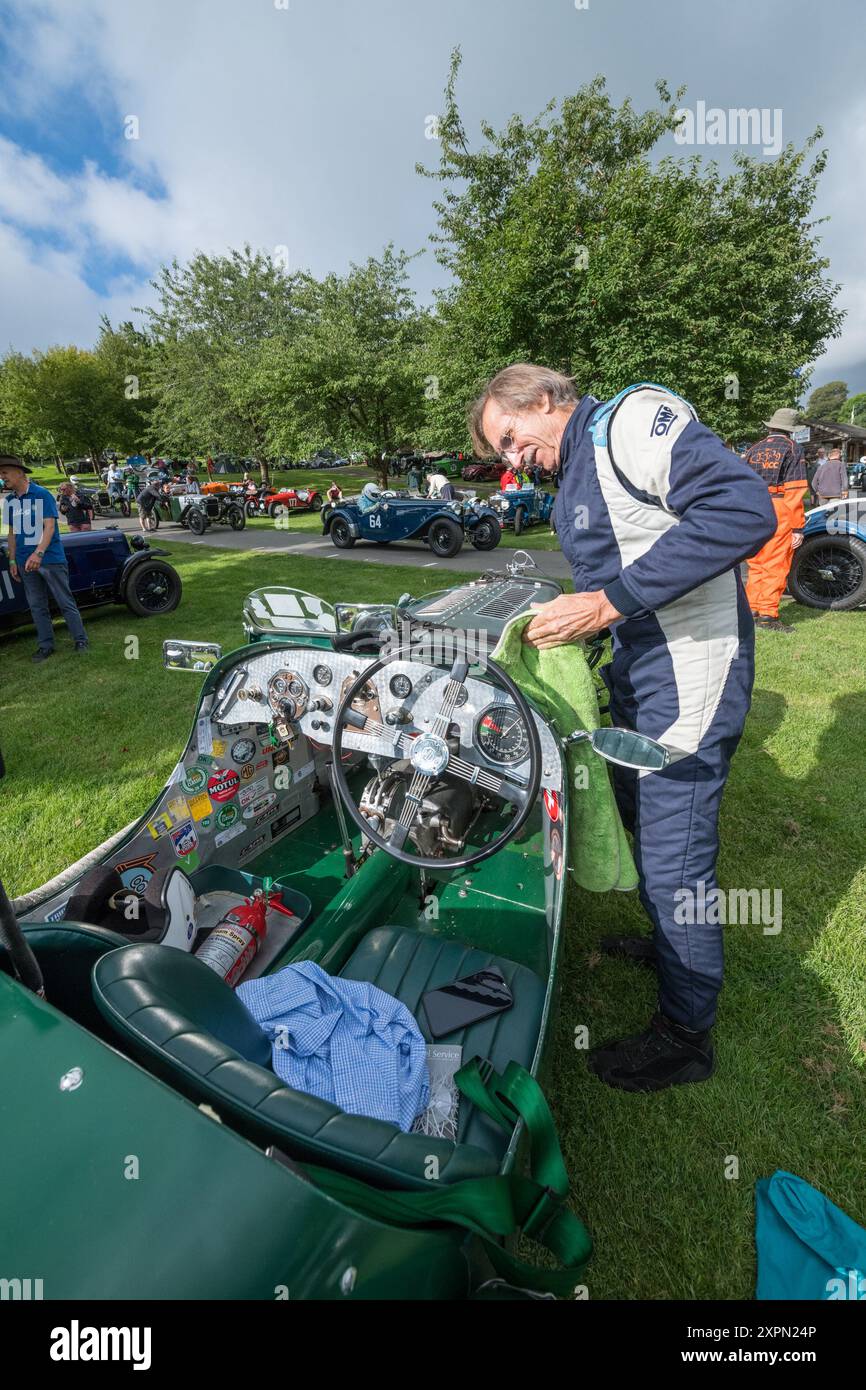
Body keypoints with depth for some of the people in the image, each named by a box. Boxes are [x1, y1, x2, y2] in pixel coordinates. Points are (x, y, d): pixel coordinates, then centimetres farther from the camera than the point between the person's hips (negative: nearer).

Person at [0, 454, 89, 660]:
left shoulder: (42, 494, -7)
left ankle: (80, 641, 7)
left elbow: (50, 526, -14)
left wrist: (38, 553, -25)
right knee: (36, 605, 9)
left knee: (65, 602, -1)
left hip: (51, 559, -6)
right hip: (25, 562, 6)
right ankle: (46, 645, 16)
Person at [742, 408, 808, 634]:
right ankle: (768, 615, -2)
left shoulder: (753, 449, 12)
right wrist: (798, 527, -8)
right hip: (780, 514, -5)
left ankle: (752, 609, 17)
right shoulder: (792, 449, -2)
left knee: (757, 563, 13)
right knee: (776, 565, -2)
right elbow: (794, 492, -9)